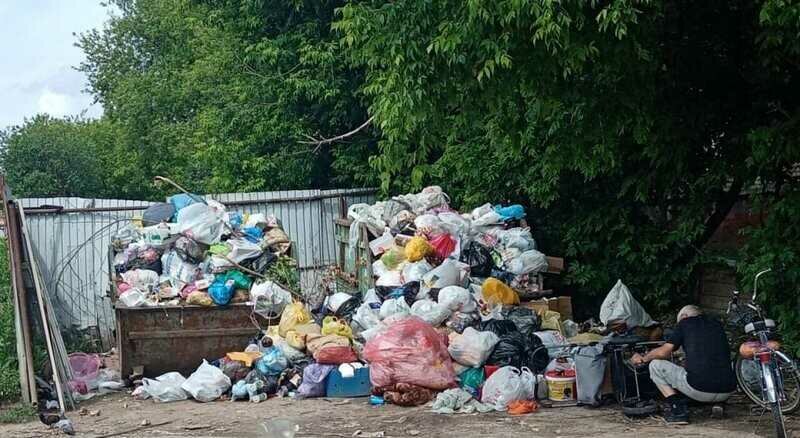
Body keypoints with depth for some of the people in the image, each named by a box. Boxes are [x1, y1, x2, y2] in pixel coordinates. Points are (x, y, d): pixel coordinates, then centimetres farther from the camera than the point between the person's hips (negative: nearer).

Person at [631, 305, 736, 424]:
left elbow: (663, 352, 1)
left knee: (655, 365, 13)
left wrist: (643, 358, 20)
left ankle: (677, 407, 1)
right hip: (727, 393, 6)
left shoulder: (685, 322, 8)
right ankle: (717, 405, 18)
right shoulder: (716, 324, 22)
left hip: (700, 390, -6)